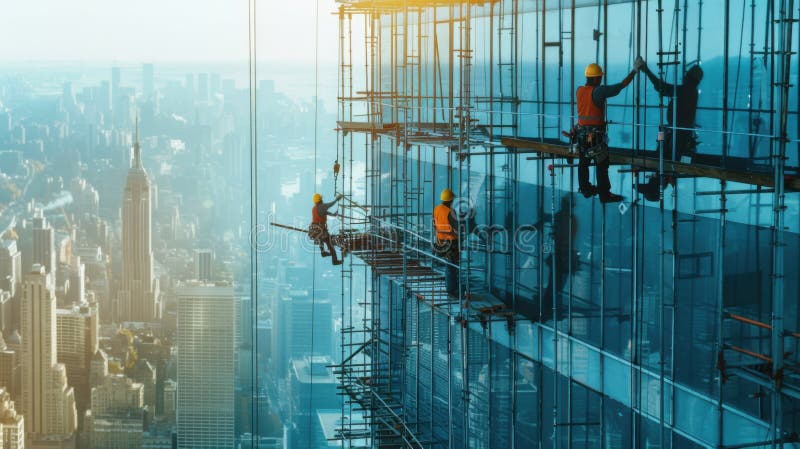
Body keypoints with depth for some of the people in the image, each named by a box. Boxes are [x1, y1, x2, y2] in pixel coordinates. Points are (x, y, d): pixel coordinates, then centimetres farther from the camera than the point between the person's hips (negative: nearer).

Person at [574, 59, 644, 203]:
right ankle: (604, 194, 2)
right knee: (602, 164, 0)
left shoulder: (579, 91, 1)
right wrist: (635, 70, -6)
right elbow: (622, 85, -15)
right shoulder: (598, 91, -18)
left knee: (583, 162, 16)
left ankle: (586, 189, 27)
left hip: (581, 132, 7)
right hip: (595, 135, -7)